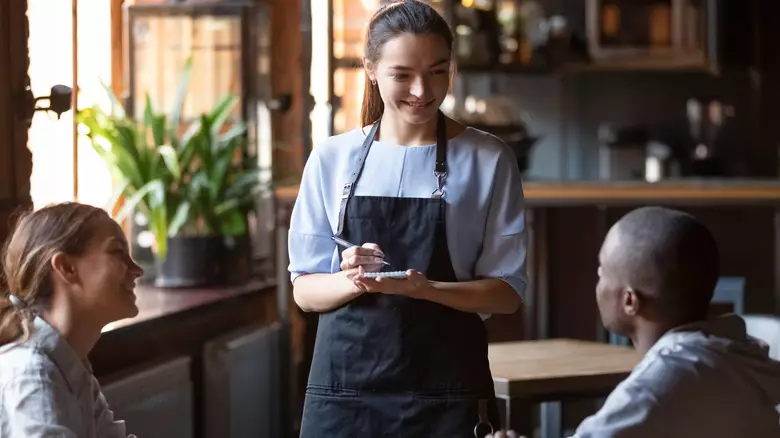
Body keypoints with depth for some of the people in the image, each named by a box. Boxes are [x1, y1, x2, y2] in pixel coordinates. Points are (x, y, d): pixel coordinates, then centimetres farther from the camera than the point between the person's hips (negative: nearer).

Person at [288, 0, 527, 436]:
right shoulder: (332, 159, 5)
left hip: (447, 391, -1)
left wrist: (425, 289, -18)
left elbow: (507, 290, -1)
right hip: (344, 386, 1)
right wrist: (354, 281, -15)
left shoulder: (488, 160, 0)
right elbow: (305, 289, 6)